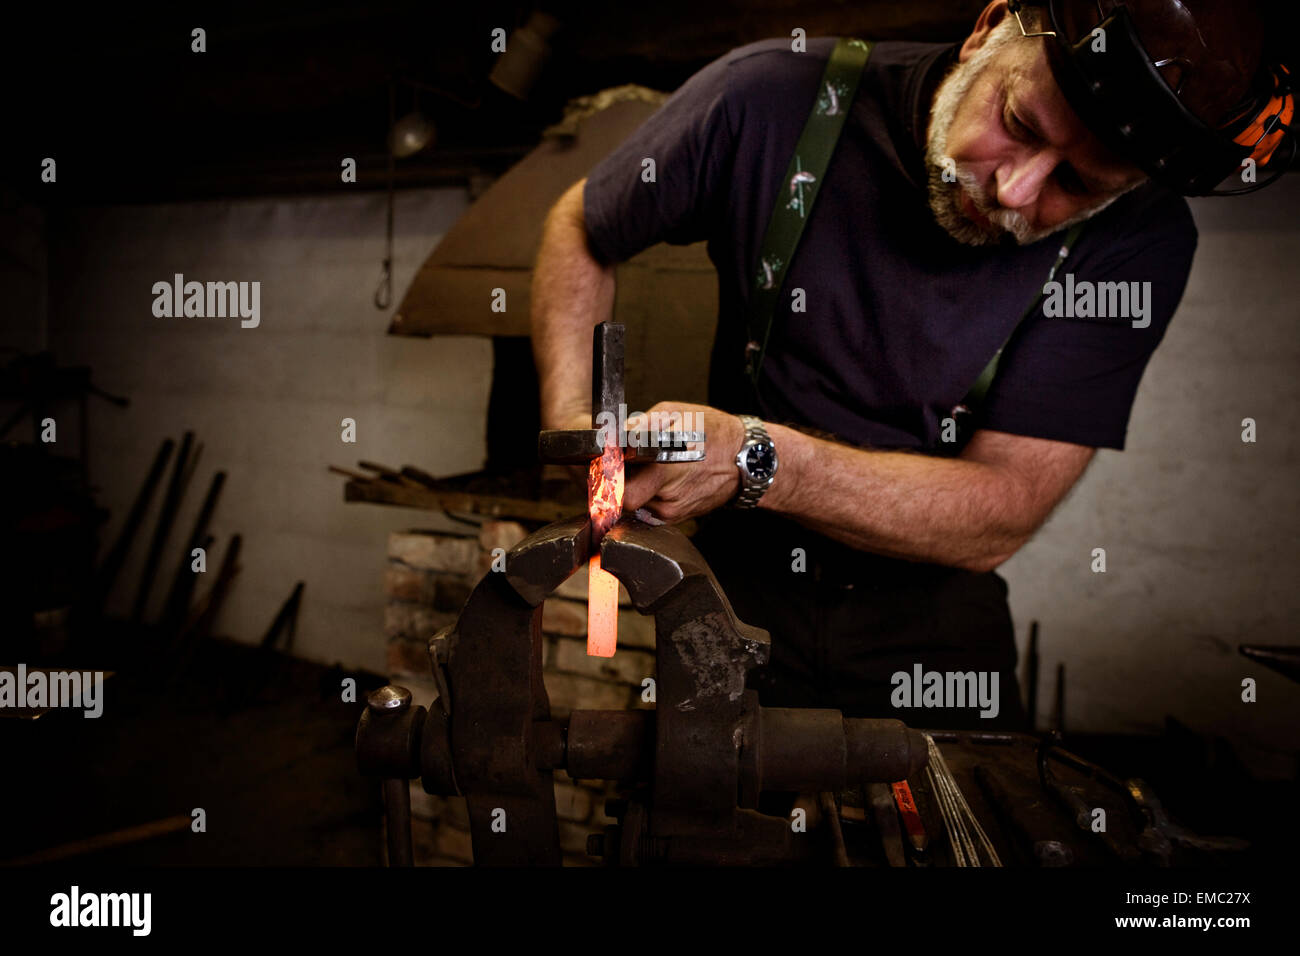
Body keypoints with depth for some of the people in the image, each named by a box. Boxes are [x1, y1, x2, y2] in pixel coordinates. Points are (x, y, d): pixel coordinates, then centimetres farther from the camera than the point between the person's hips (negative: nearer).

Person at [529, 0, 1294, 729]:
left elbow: (1000, 519, -18)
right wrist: (570, 426, -15)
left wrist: (757, 462, -31)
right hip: (738, 576, -1)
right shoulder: (771, 98, -17)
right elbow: (579, 232, 0)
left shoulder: (1139, 243, -16)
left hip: (932, 609, 2)